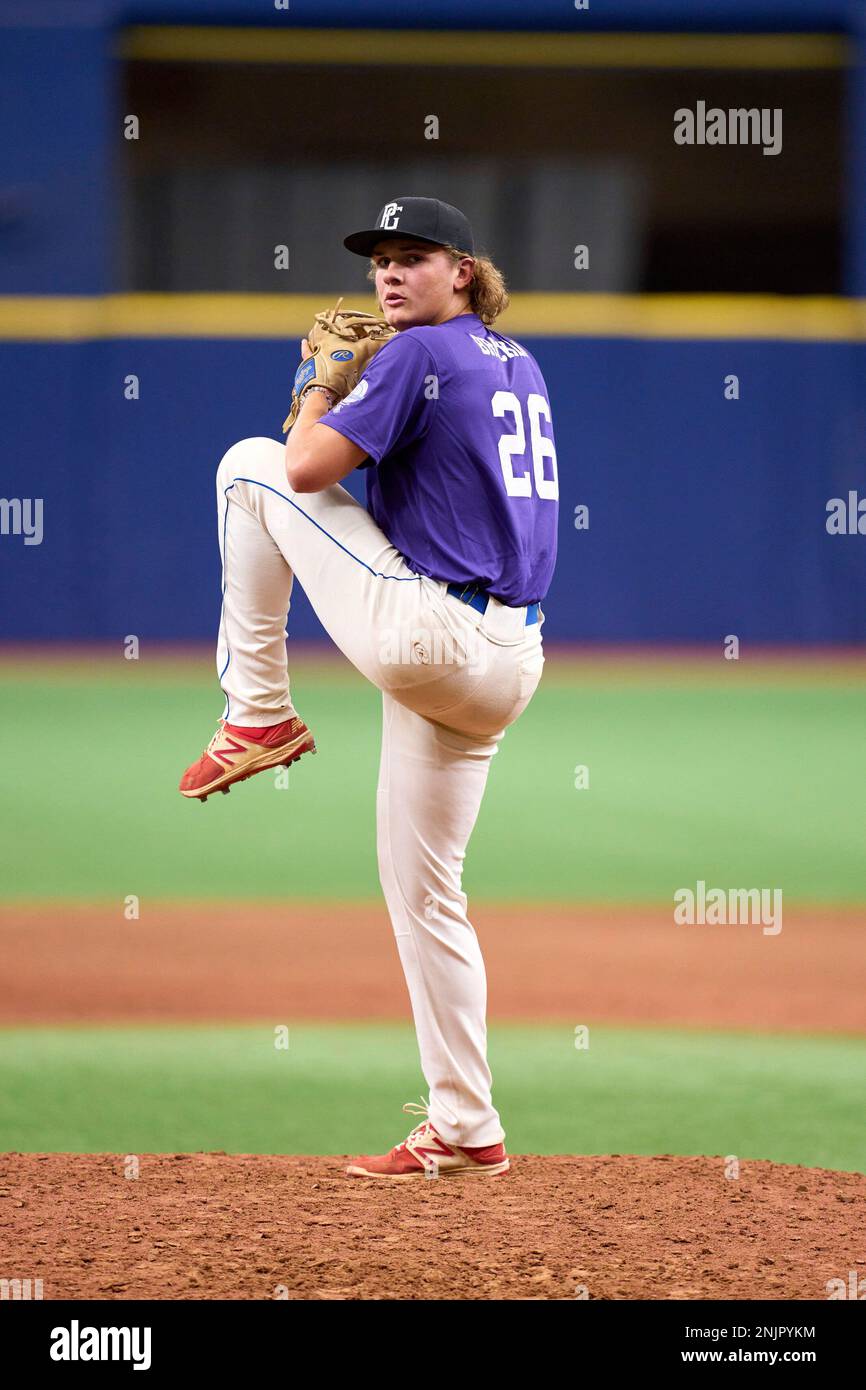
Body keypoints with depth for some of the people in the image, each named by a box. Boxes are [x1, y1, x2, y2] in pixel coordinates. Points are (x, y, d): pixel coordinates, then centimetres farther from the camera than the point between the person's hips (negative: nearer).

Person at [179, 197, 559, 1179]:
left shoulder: (420, 354, -8)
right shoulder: (517, 364, 19)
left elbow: (309, 467, -11)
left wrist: (317, 380, 7)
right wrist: (352, 381, 25)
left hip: (424, 637, -9)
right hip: (507, 663, 9)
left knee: (250, 464, 5)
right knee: (422, 888, 13)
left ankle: (259, 713, 7)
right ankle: (464, 1131, 12)